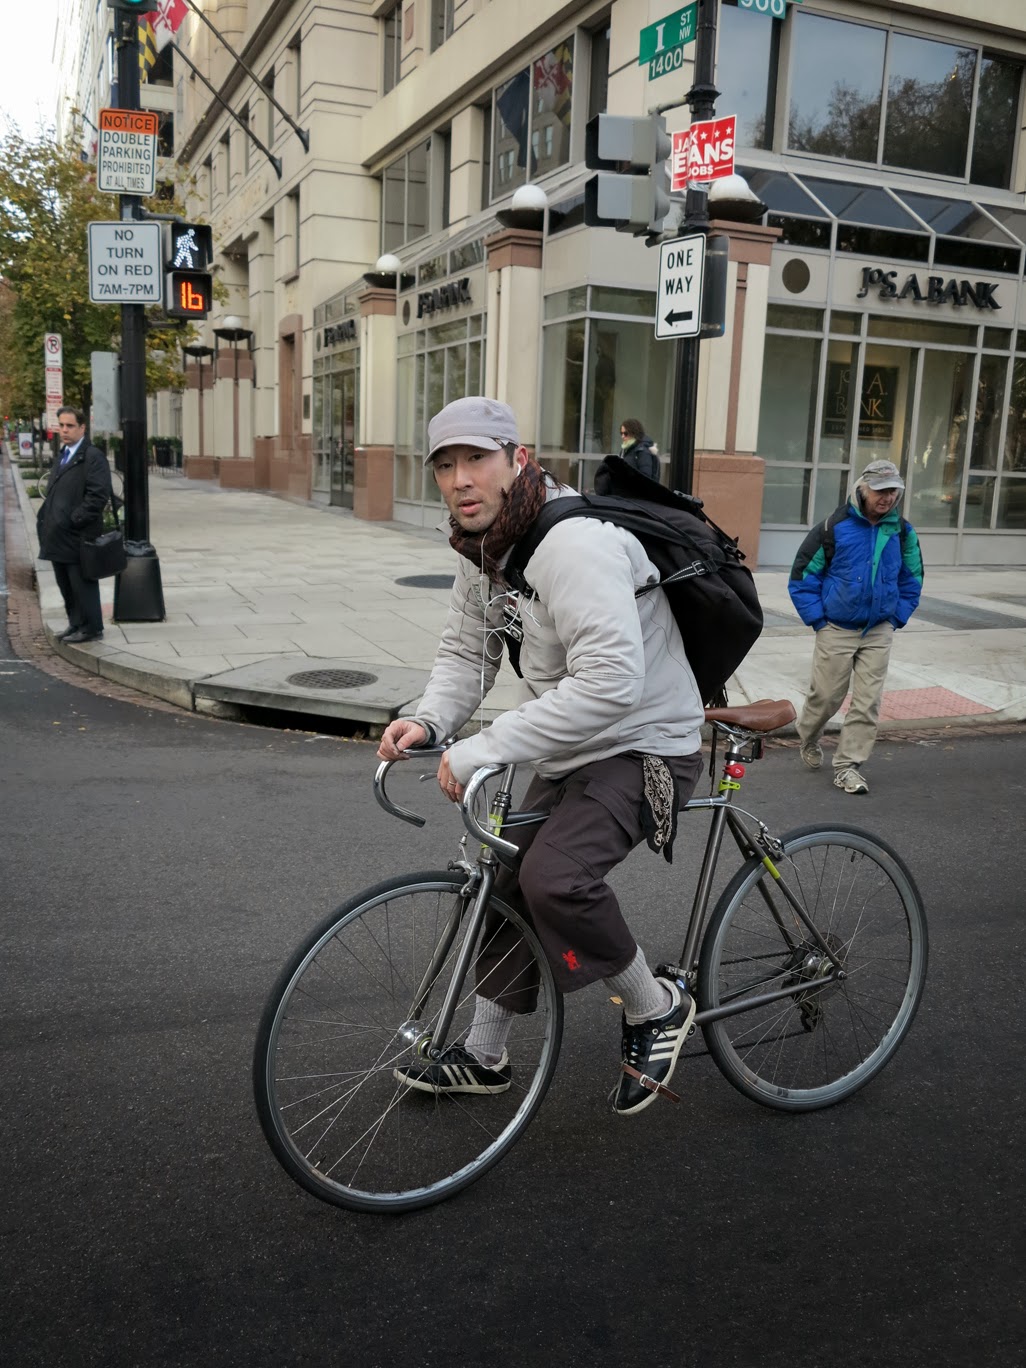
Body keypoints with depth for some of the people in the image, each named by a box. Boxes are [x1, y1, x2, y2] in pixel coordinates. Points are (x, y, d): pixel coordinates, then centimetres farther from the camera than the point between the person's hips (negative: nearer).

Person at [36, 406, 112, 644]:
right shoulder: (63, 455, 17)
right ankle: (76, 624, 25)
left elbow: (99, 495, -18)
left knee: (83, 584, -2)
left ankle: (91, 628, 8)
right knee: (66, 584, 14)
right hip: (59, 535, 9)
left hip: (78, 535, -9)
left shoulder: (93, 456, -10)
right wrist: (45, 517, 10)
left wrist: (74, 520, -18)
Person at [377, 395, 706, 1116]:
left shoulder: (573, 543, -28)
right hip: (571, 753, 9)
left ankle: (656, 1009, -1)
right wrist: (429, 720, -11)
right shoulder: (482, 550, 2)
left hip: (646, 746, -9)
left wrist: (485, 749, -35)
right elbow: (466, 651, 10)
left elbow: (610, 681, -37)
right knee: (506, 885, 14)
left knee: (555, 878, -29)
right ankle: (484, 1056, 35)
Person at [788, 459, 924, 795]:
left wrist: (895, 620, 6)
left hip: (879, 632, 3)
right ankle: (809, 740, 34)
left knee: (868, 701, 0)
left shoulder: (903, 533, 3)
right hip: (836, 629, -3)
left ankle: (848, 765, 9)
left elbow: (912, 582, 15)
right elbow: (802, 576, -4)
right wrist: (817, 620, -7)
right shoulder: (834, 527, -9)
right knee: (826, 695, 4)